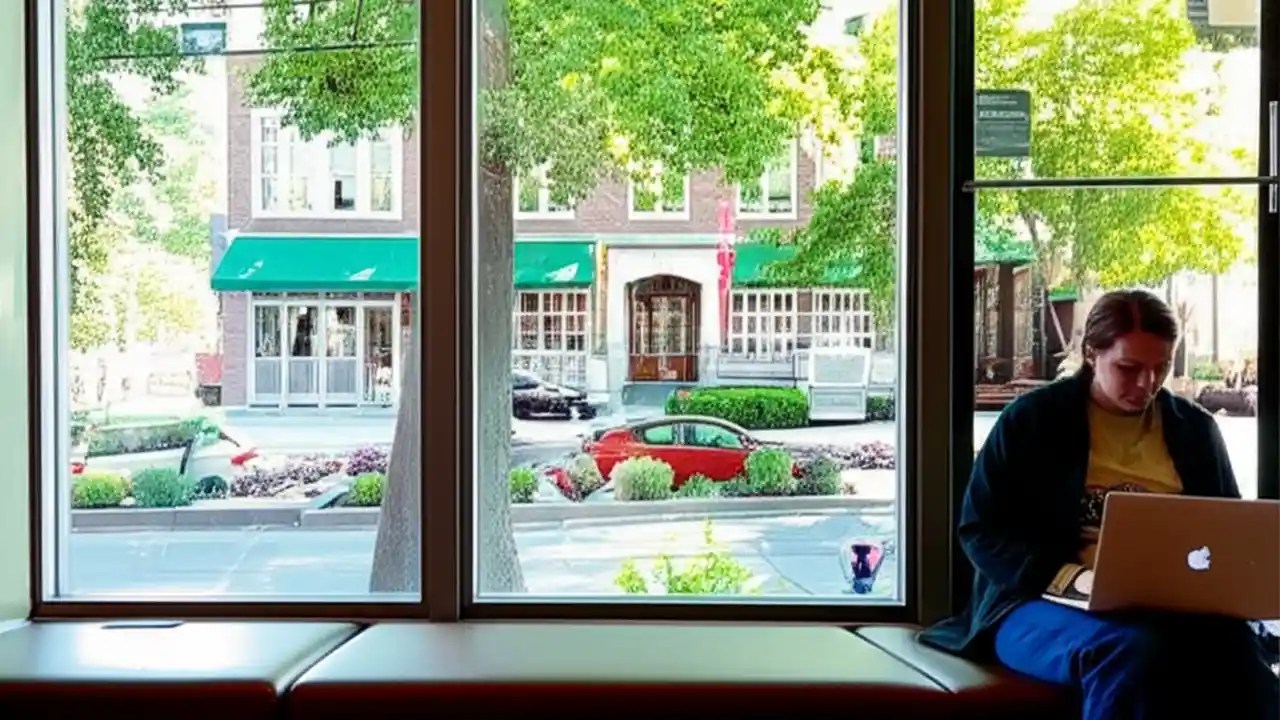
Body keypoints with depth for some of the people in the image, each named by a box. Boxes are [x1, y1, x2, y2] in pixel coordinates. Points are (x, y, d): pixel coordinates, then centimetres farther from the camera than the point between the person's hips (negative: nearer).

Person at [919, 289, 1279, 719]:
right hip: (1044, 603, -2)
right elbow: (981, 529, -2)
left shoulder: (1195, 429, 14)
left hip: (1167, 609, 3)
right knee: (1132, 649, -37)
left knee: (1235, 645, -34)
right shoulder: (1032, 419, 1)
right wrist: (1071, 576, -17)